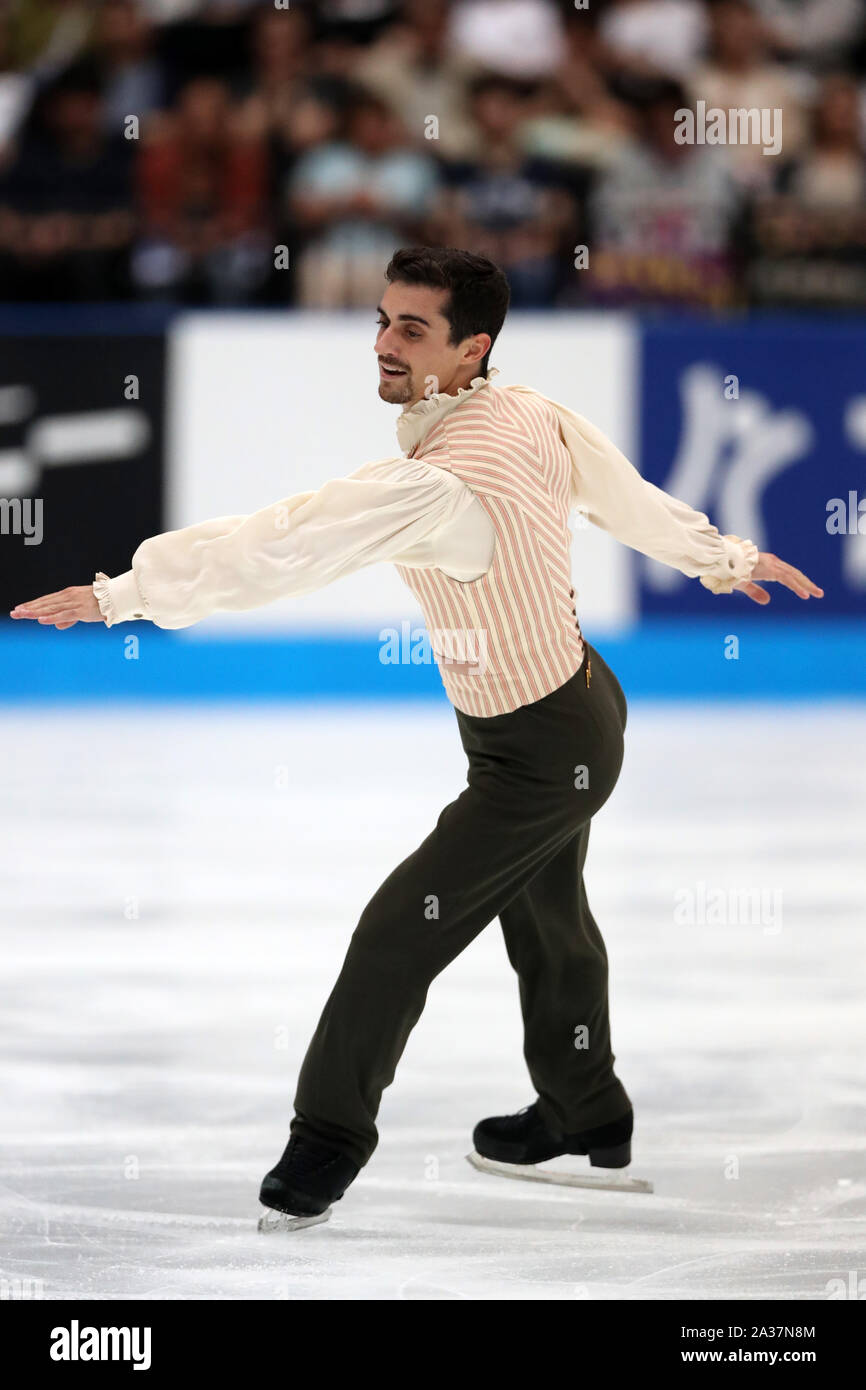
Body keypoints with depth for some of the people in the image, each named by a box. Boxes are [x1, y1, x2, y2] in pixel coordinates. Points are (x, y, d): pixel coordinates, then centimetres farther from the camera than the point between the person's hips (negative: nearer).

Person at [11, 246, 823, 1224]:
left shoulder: (435, 488, -36)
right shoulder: (535, 417, -10)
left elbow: (281, 548, -37)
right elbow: (633, 498, 6)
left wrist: (120, 593, -32)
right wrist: (726, 559, 25)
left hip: (540, 756, -10)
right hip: (581, 698, 10)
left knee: (400, 932, -4)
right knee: (546, 916, 26)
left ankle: (330, 1132, 11)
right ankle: (586, 1116, 45)